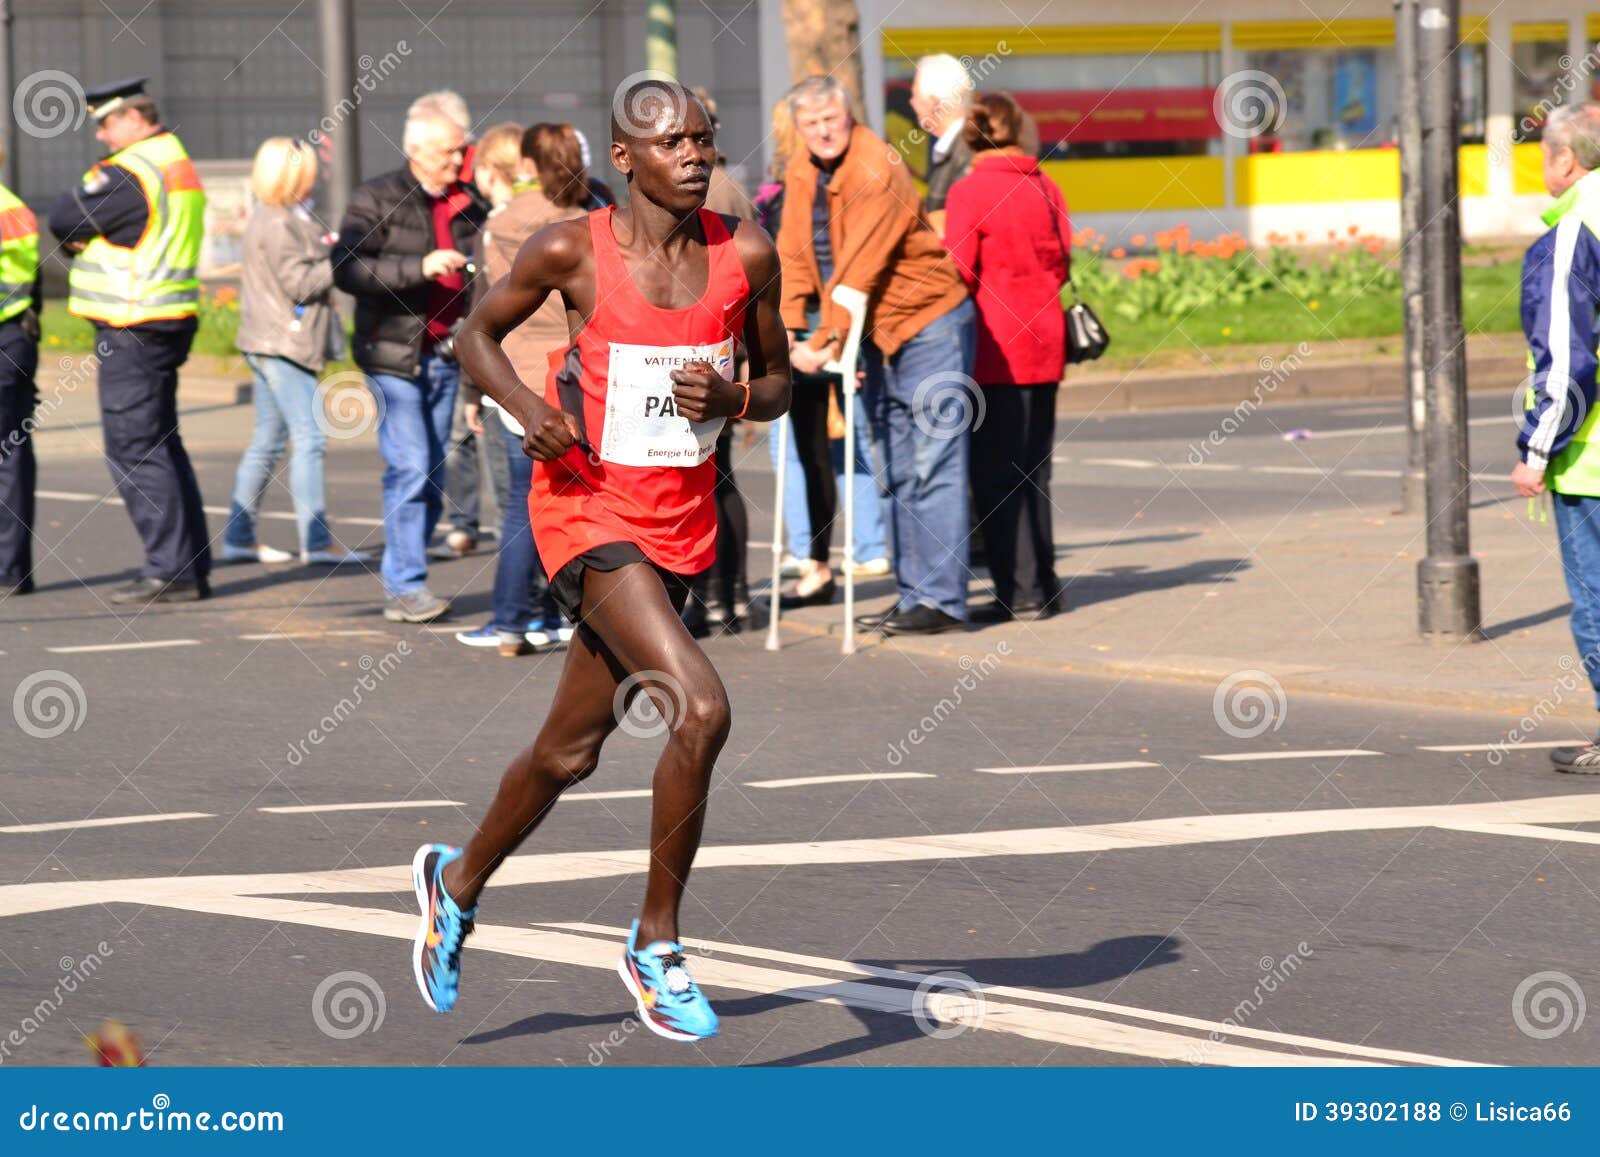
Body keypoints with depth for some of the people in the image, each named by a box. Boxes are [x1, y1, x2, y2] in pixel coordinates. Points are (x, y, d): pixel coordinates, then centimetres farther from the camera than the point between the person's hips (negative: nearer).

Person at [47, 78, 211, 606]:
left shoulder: (128, 174, -17)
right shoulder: (180, 167, 15)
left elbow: (63, 219, -14)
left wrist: (88, 183, 2)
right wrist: (88, 241, 0)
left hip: (132, 333, -10)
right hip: (170, 321, 10)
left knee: (133, 450, -7)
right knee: (161, 445, 15)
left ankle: (170, 571, -8)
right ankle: (192, 565, 17)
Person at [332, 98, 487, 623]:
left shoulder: (468, 206, 14)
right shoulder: (377, 200, -3)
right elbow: (347, 270, -15)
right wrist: (420, 268, -22)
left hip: (445, 355, 6)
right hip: (394, 352, -6)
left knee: (432, 475, 6)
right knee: (410, 466, -13)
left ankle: (401, 584, 13)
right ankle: (407, 585, -9)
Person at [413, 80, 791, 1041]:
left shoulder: (747, 255, -1)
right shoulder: (571, 252, -9)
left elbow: (779, 385, 11)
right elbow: (480, 333, 7)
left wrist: (732, 398, -12)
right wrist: (526, 405, -12)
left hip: (683, 520, 5)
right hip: (587, 508, -5)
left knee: (570, 752, 16)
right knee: (703, 710, -22)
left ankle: (458, 882, 43)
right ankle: (658, 944, -6)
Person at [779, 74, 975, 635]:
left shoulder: (876, 173, -22)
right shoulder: (801, 172, 3)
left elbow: (857, 271, -26)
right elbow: (795, 255, 6)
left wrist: (825, 342, -25)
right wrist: (788, 329, -4)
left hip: (929, 323, -8)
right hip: (878, 334, 8)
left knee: (932, 467, -11)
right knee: (897, 473, 11)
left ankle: (941, 599, -11)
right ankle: (913, 593, 17)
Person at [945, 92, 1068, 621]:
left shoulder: (969, 191, -11)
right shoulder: (1045, 187, 5)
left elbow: (960, 273, -11)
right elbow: (1060, 263, 11)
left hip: (995, 347, -6)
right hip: (1043, 340, 6)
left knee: (996, 473, 0)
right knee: (1033, 469, 14)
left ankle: (1021, 593, -1)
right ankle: (1042, 585, 19)